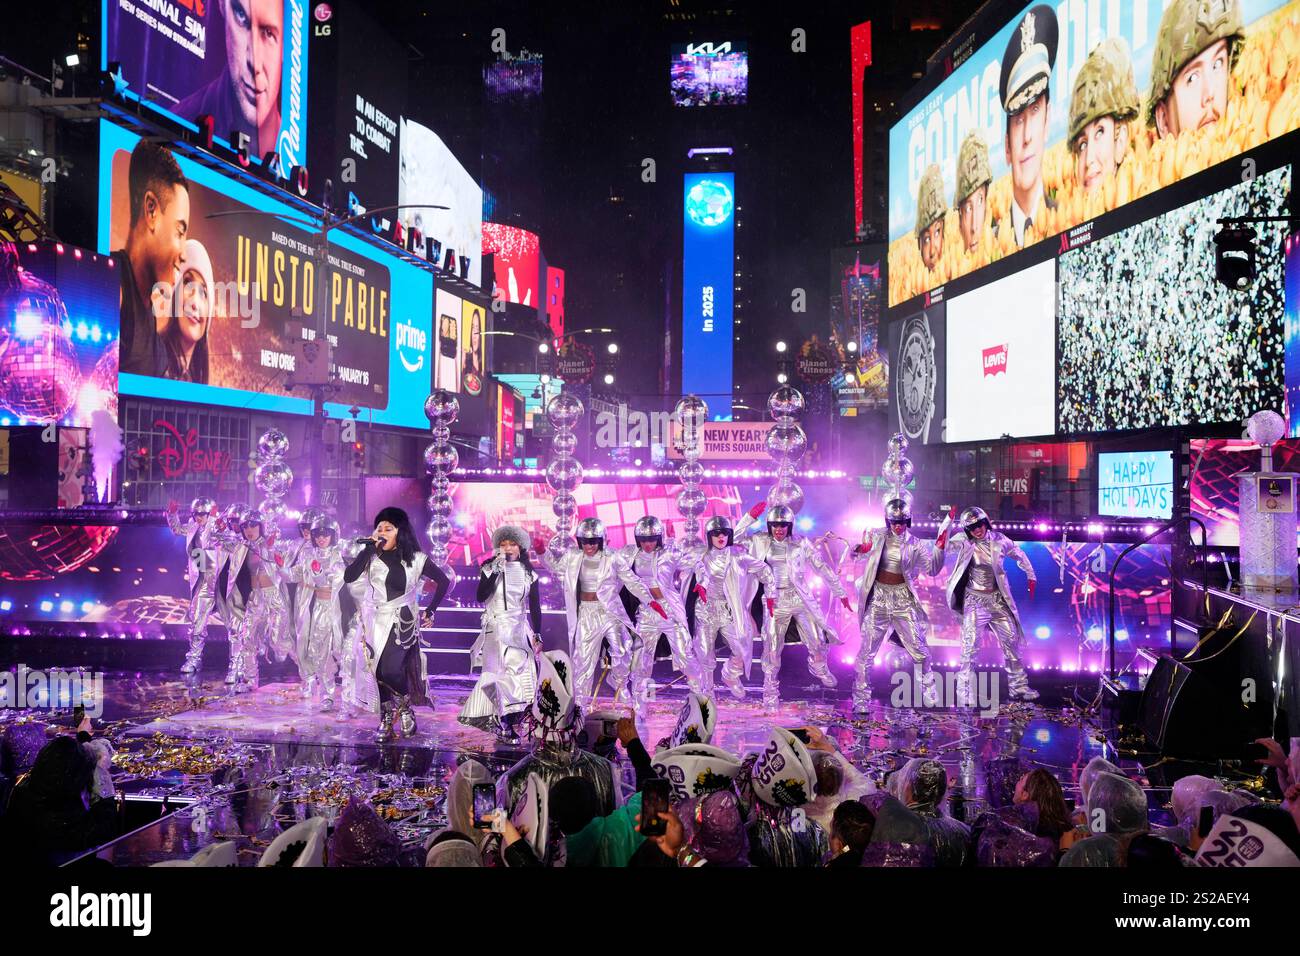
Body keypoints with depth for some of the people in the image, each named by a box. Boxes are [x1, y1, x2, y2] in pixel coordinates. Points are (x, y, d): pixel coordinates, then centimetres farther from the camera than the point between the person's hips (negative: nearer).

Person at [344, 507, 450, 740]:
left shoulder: (416, 558, -2)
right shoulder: (372, 557, 1)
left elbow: (443, 581, 10)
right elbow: (349, 577, -15)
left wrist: (431, 610, 6)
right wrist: (369, 547, -18)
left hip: (404, 623, -3)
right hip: (378, 621, 3)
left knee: (391, 671, -19)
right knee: (381, 673, 3)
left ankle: (405, 708, 9)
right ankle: (386, 720, 17)